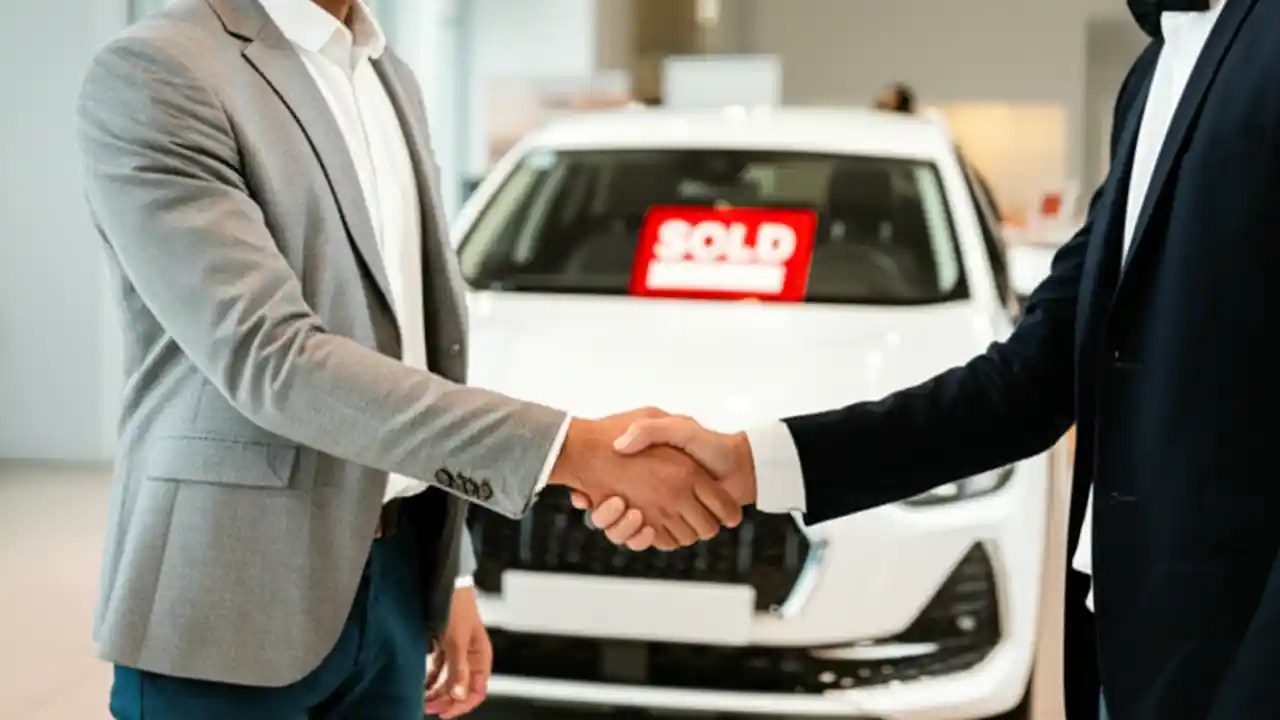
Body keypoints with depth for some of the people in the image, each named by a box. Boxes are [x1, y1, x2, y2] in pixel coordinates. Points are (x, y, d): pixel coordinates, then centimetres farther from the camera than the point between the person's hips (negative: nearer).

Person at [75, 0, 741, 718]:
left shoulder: (390, 78, 11)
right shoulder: (155, 74, -13)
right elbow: (269, 361, -23)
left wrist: (450, 574, 14)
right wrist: (568, 448, -29)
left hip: (391, 585, 7)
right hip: (234, 607, -7)